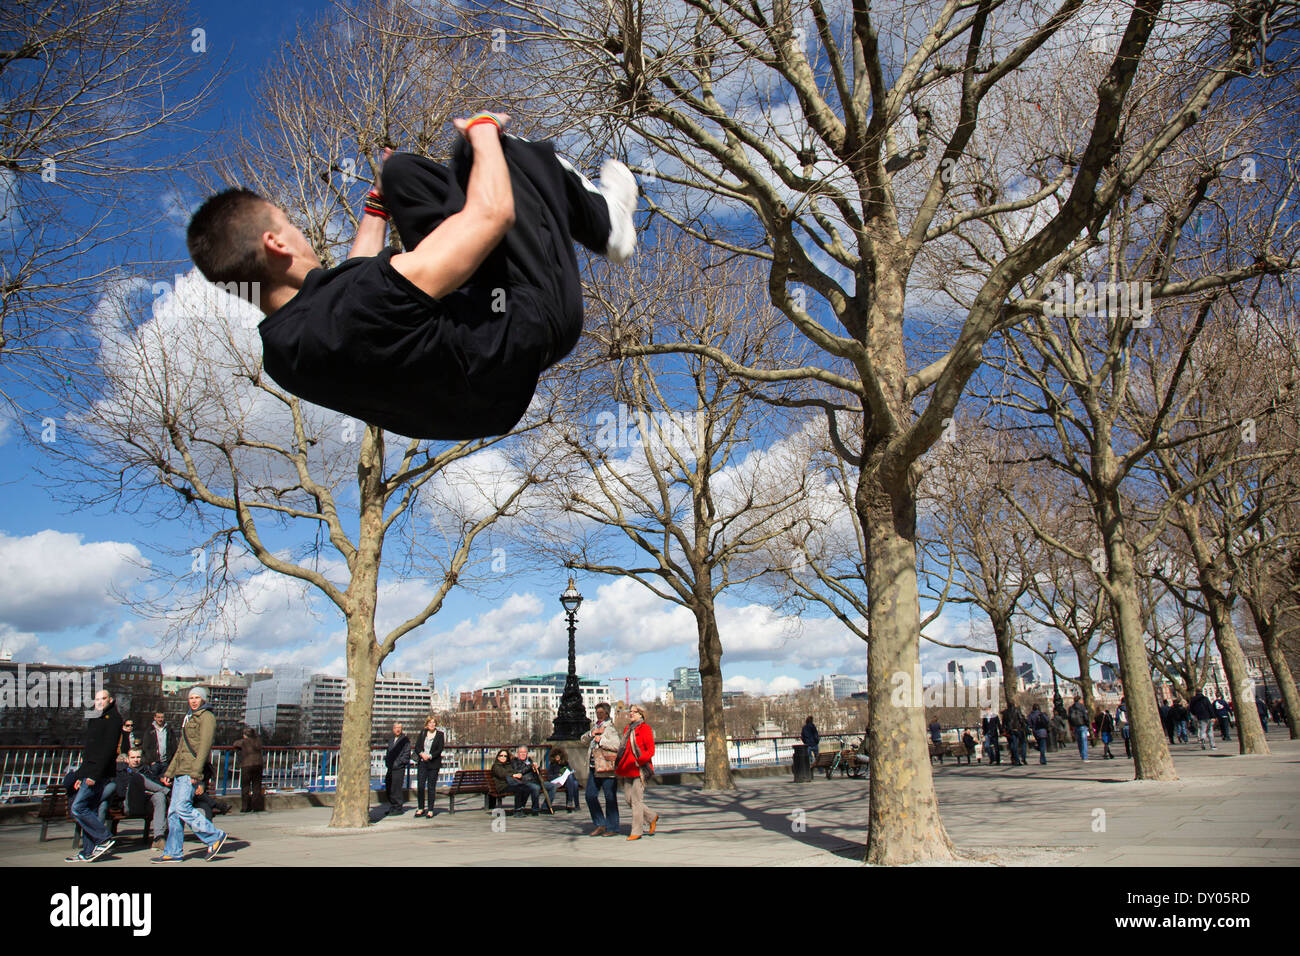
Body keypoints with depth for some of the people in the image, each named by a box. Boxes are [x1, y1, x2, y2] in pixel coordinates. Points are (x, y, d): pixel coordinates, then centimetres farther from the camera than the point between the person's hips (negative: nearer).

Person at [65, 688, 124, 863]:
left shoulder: (113, 718, -9)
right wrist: (81, 776, 19)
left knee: (77, 807, -12)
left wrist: (94, 774, -22)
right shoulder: (96, 719, 21)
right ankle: (88, 852, 14)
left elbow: (108, 748, -18)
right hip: (90, 772, 9)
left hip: (99, 772, -9)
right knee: (89, 810, 9)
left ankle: (105, 839, -6)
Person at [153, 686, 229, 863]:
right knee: (173, 812, 6)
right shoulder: (189, 719, 24)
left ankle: (215, 837, -10)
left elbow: (205, 746, -15)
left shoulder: (207, 717, -5)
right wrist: (169, 772, 23)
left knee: (182, 807, -17)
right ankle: (173, 853, 12)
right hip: (181, 772, 9)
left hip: (192, 772, -9)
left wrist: (196, 772, -22)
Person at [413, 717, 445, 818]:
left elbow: (440, 750, -4)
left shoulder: (440, 735, 2)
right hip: (422, 763, 3)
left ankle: (430, 810, 6)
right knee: (420, 786, -1)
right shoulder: (422, 733, 11)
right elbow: (417, 747, 7)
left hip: (433, 764, -2)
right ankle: (420, 808, 13)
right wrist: (421, 754, -12)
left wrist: (430, 756, -17)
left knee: (431, 787, -1)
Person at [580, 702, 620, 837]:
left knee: (610, 799, -1)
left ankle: (612, 828, 9)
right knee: (590, 796, 7)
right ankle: (600, 825, 19)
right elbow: (584, 740, 13)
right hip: (594, 768, 8)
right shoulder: (595, 726, 18)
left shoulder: (611, 727, -7)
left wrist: (600, 740, -16)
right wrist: (592, 733, -5)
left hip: (607, 767, -8)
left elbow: (617, 745, -20)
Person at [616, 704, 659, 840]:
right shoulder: (627, 728, 17)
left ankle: (636, 831, 4)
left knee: (637, 800, -5)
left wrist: (639, 761, -21)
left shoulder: (645, 728, -5)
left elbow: (651, 750, -9)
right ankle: (652, 817, 26)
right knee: (629, 800, 7)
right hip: (627, 770, 7)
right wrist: (620, 764, 11)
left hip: (639, 768, -7)